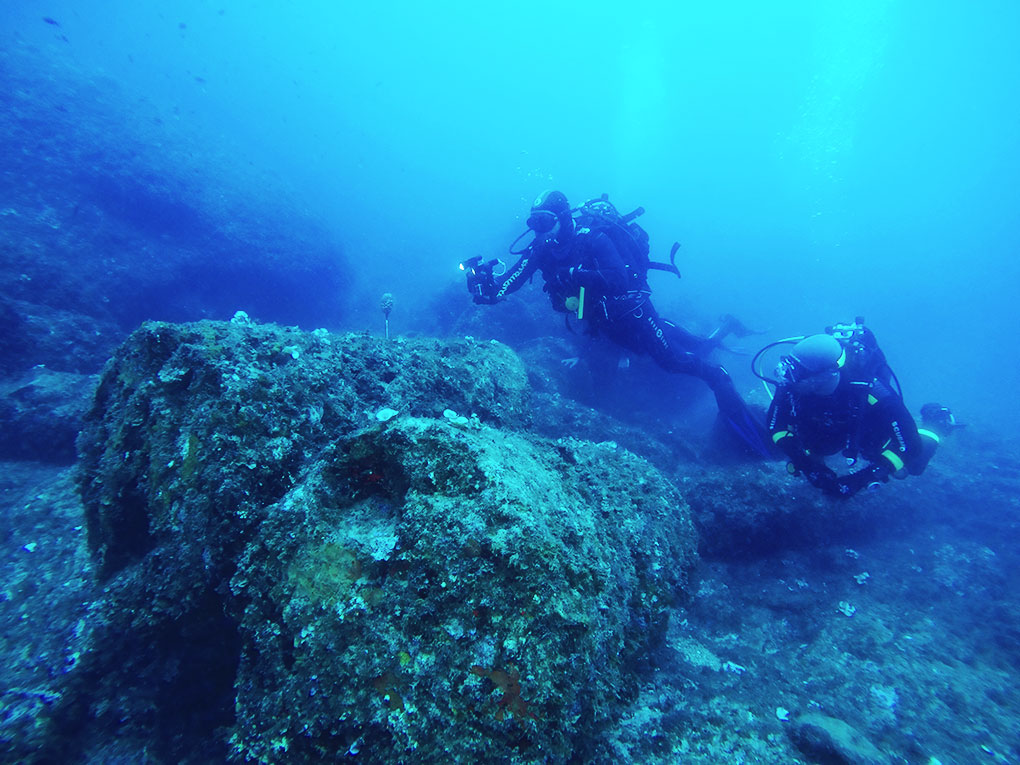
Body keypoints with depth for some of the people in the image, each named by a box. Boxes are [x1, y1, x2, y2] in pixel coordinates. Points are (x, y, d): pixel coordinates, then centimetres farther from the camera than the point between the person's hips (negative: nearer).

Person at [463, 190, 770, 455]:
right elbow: (507, 283, -16)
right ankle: (724, 329, 46)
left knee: (675, 360, -16)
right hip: (603, 323, 6)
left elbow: (621, 281, -40)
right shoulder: (541, 248, -10)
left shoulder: (593, 238, -28)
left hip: (630, 311, -6)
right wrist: (485, 281, -36)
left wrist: (574, 273, -47)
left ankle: (719, 379, 11)